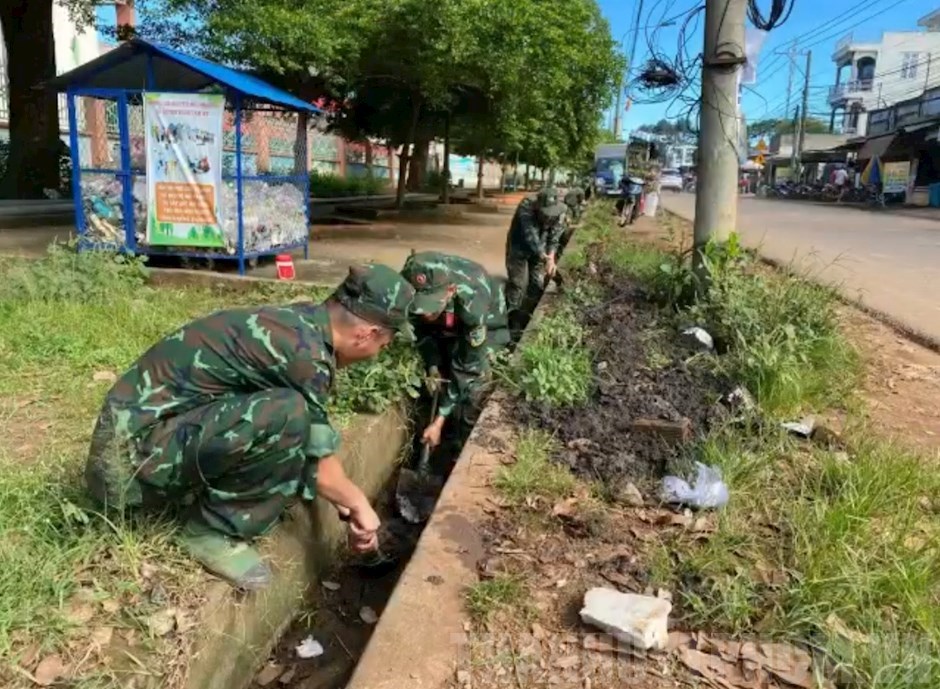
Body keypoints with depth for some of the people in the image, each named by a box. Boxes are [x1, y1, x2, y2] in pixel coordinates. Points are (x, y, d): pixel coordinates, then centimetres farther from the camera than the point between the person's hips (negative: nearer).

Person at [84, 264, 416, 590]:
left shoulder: (297, 322, 5)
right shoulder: (305, 351, -23)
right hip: (137, 447, -9)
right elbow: (316, 463, -14)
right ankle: (213, 529, -9)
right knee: (287, 415, -29)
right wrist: (358, 503, 5)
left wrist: (345, 503, 22)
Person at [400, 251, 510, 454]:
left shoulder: (472, 303, -44)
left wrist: (439, 420, -33)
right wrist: (432, 367, -21)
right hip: (446, 327, 4)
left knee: (474, 390, -19)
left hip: (487, 325, -4)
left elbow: (467, 368, -35)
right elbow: (422, 330, -8)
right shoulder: (413, 290, -32)